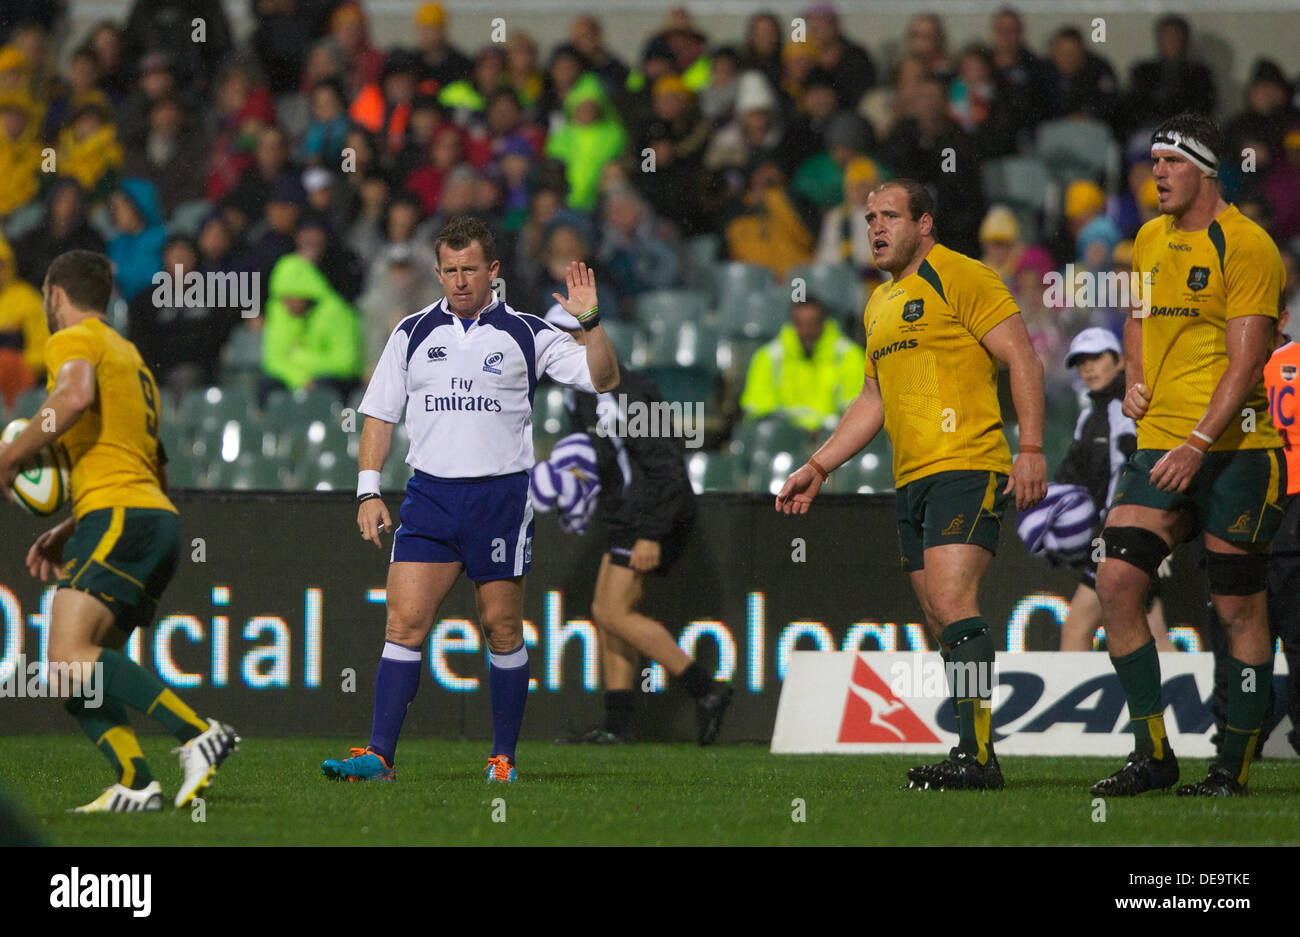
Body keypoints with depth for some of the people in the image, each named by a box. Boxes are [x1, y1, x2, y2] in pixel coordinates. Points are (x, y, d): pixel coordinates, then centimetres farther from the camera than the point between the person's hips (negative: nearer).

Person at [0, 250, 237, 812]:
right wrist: (67, 533, 32)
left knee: (71, 659, -22)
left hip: (120, 516, -9)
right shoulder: (130, 357, 31)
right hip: (158, 513, 9)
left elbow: (77, 393, -23)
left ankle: (199, 733, -30)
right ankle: (134, 782, -13)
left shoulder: (73, 339, 2)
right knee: (76, 675, 6)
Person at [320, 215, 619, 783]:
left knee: (502, 628, 3)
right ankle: (380, 755, -11)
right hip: (430, 495, 1)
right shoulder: (412, 333, 9)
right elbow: (379, 414, 12)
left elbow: (603, 379, 0)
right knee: (405, 621, -8)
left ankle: (503, 756, 14)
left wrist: (591, 322, -16)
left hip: (500, 496, -1)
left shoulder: (525, 334, 3)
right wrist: (369, 491, 3)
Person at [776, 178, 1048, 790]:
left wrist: (1031, 450, -17)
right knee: (942, 623, 5)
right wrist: (819, 466, 23)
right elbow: (873, 401, 29)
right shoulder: (880, 304, 21)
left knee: (951, 606, -19)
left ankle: (977, 757, -22)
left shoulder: (961, 278, -5)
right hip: (913, 481, 9)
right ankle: (975, 756, 8)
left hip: (967, 467, -9)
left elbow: (1024, 361, -9)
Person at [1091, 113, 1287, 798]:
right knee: (1116, 582, -6)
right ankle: (1152, 755, 2)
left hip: (1233, 448, -7)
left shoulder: (1245, 246, -9)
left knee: (1238, 608, -3)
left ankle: (1235, 766, 5)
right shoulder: (1150, 240, 14)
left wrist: (1199, 443, -23)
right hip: (1160, 445, 7)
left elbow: (1246, 360, -15)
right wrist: (1134, 380, 11)